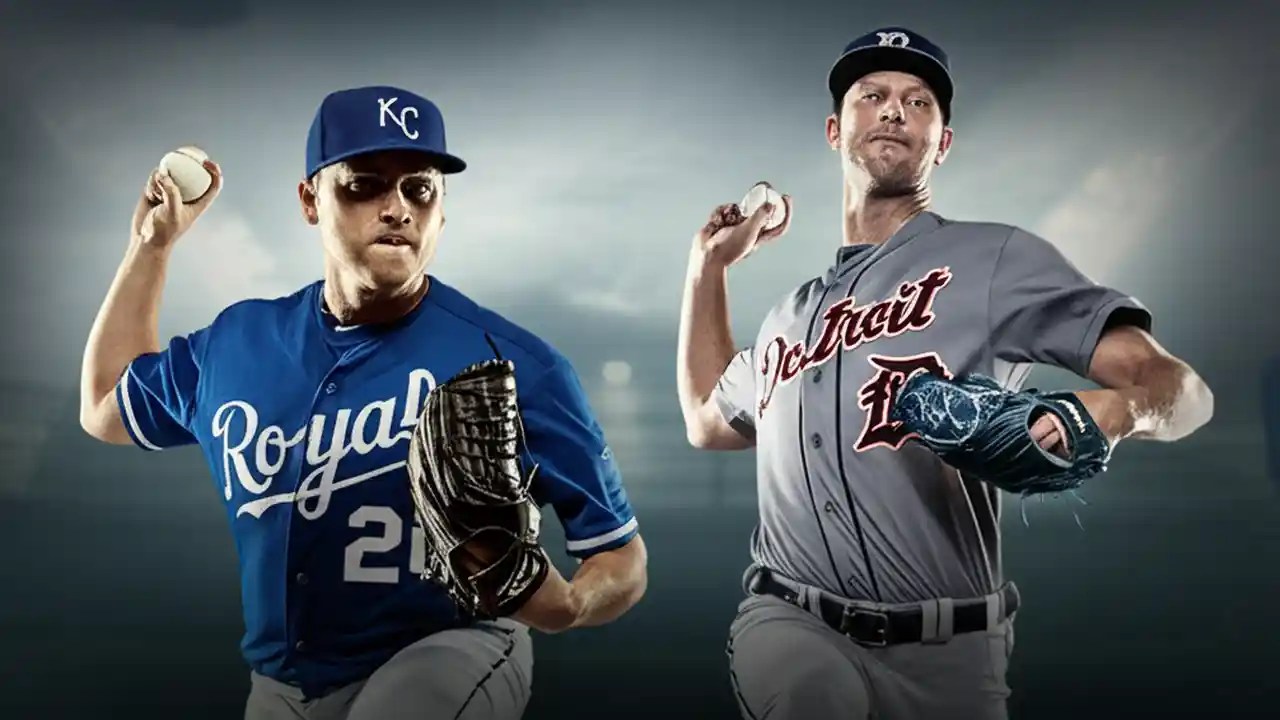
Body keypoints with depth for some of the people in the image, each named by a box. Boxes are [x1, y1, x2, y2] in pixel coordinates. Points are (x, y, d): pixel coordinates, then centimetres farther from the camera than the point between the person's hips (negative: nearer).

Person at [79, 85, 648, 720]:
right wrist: (152, 243, 15)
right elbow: (105, 410, 21)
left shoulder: (514, 363, -15)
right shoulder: (239, 342, 2)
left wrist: (565, 606, -33)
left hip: (449, 660, -5)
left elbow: (622, 557, -11)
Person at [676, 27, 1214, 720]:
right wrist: (708, 265, 28)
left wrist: (1111, 410, -29)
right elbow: (708, 422, 31)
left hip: (945, 647, -1)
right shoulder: (792, 314, 17)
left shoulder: (995, 258, 0)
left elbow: (1182, 390, -6)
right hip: (790, 621, 1)